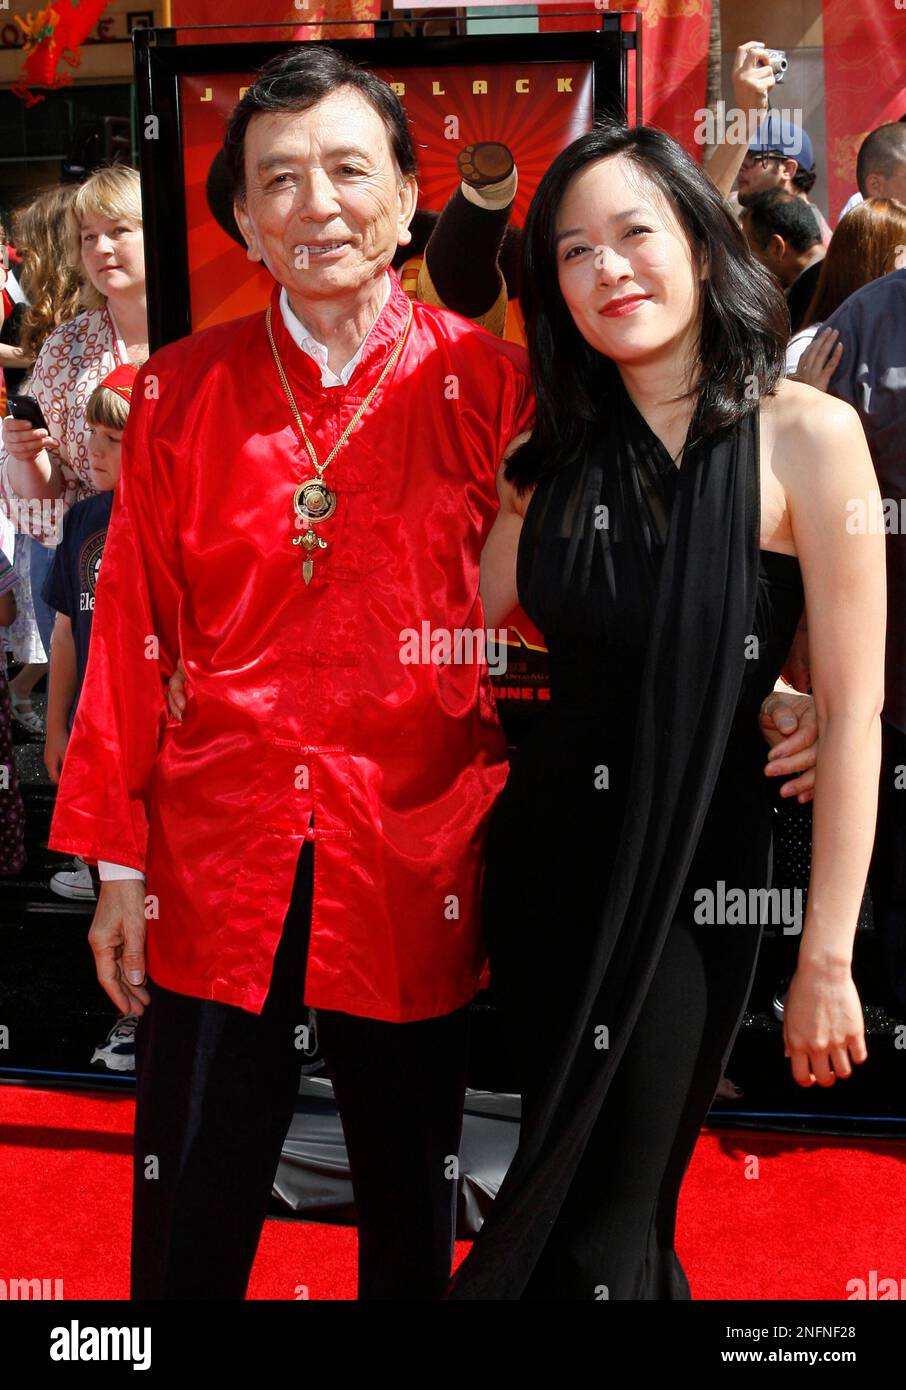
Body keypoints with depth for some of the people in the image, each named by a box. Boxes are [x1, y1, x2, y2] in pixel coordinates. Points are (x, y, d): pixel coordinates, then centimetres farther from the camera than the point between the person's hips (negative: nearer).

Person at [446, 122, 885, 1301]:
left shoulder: (805, 435, -11)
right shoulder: (557, 456, 5)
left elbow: (852, 716, -13)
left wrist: (827, 958, -13)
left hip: (694, 872, -5)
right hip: (544, 849, 5)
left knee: (606, 1225, 5)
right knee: (556, 1174, 20)